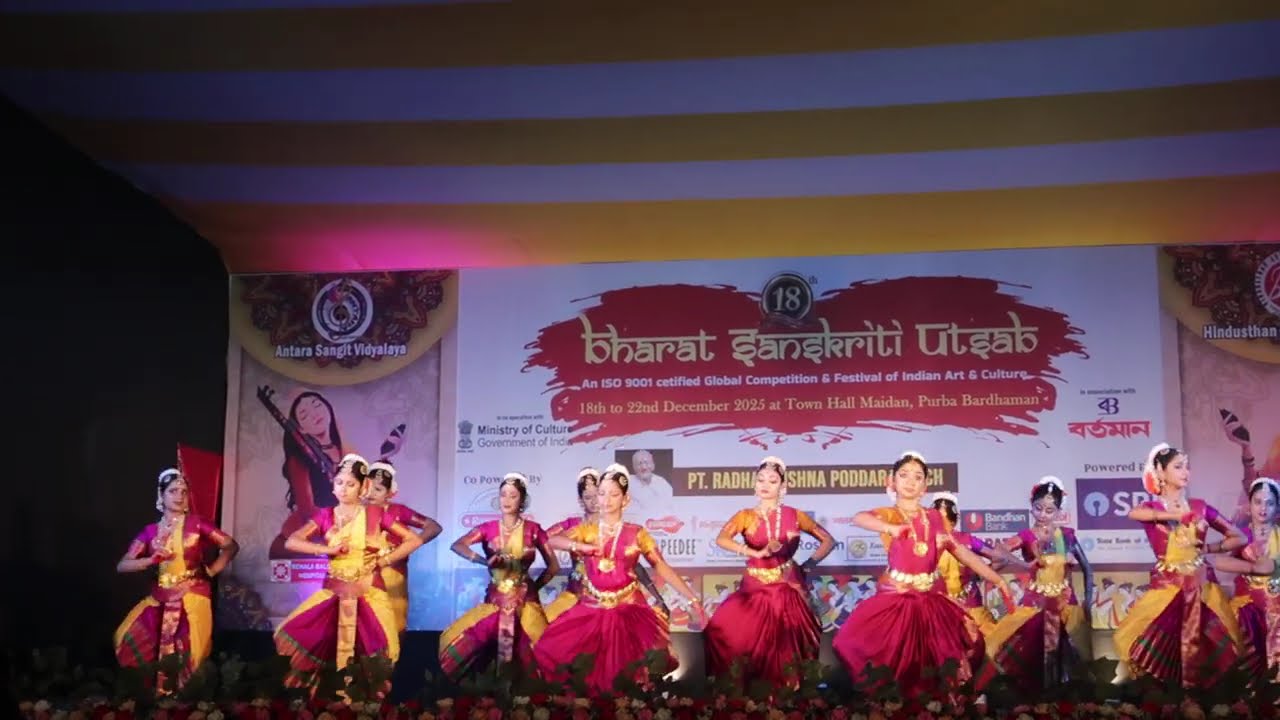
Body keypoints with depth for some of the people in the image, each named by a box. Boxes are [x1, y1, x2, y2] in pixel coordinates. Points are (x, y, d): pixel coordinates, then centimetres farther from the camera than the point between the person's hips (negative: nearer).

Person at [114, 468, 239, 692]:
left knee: (187, 652, -15)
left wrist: (211, 571, -6)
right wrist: (151, 560, -12)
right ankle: (155, 688, 7)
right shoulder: (150, 531, 7)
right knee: (129, 639, -9)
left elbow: (231, 546, -2)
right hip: (161, 597, 4)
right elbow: (122, 565, 3)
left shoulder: (196, 523, 0)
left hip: (192, 596, -3)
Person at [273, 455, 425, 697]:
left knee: (381, 648, -23)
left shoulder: (375, 514, 3)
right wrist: (327, 549, -11)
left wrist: (384, 560, -3)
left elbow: (414, 540, 3)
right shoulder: (325, 516, 8)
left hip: (368, 591, -2)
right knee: (291, 635, -14)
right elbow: (291, 542, -1)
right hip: (334, 591, 2)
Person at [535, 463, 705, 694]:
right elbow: (553, 541, -8)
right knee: (554, 651, -15)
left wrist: (693, 599, -5)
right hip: (591, 610, 2)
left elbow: (662, 568, 1)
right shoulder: (586, 530, 7)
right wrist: (579, 546, -26)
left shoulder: (637, 534, 3)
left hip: (628, 610, -2)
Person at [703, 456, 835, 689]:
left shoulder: (794, 516, 5)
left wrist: (807, 566, -1)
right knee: (725, 631, -15)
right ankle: (745, 694, -1)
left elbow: (828, 541, 11)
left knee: (786, 645, -6)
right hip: (755, 588, 0)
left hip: (787, 590, 0)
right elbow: (721, 539, -17)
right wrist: (758, 553, -25)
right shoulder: (746, 516, 2)